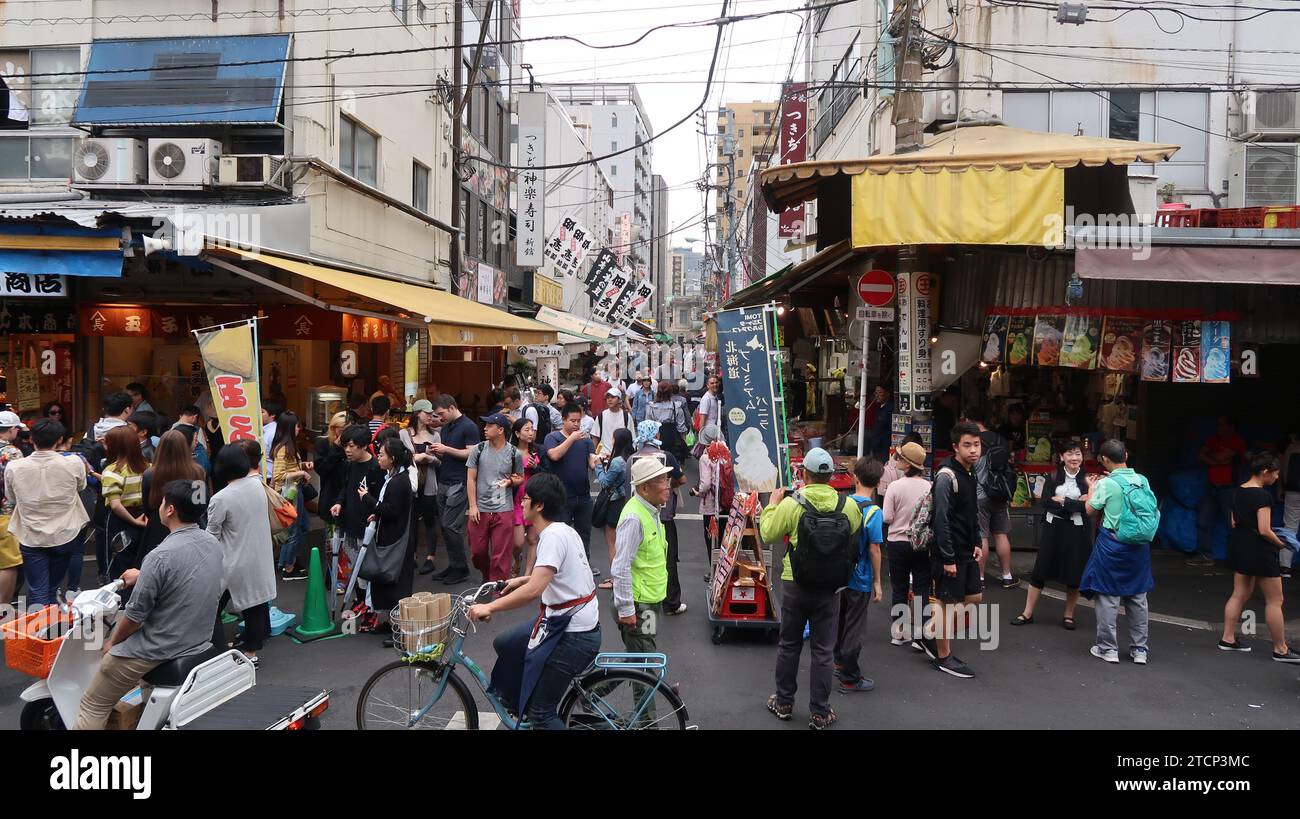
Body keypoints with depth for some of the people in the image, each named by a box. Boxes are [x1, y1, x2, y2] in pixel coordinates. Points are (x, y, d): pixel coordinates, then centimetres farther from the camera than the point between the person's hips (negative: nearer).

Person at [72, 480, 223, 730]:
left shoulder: (161, 556, -25)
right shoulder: (213, 544, -3)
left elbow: (135, 615, -17)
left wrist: (112, 643, 2)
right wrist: (143, 576, 28)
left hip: (158, 652, -8)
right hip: (200, 643, 8)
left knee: (93, 705, 9)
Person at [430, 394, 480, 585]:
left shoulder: (468, 427, -7)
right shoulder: (445, 428, 18)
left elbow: (472, 453, -14)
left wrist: (447, 449, -15)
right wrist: (438, 453, 3)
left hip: (458, 483, -8)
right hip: (443, 482, 8)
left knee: (451, 526, -10)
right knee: (444, 526, 8)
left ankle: (461, 568, 0)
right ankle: (453, 565, 16)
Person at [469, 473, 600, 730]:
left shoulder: (553, 536, -21)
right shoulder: (564, 529, 8)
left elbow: (534, 590, -32)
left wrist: (490, 607, -24)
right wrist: (522, 579, 24)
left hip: (572, 635, -10)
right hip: (564, 620, 10)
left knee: (541, 712, -2)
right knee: (505, 645, 19)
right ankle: (516, 703, 33)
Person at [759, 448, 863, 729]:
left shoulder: (790, 503, -15)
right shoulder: (847, 506, -10)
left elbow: (768, 534, -4)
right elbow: (855, 538, 6)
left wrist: (772, 504, 9)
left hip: (795, 584, 0)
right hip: (830, 586, 1)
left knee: (789, 645, 15)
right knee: (823, 650, 9)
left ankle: (783, 703, 28)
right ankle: (820, 712, 15)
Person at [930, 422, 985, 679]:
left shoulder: (970, 472, 9)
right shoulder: (947, 476, -19)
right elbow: (942, 520, -22)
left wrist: (976, 543, 11)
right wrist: (948, 559, -22)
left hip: (967, 551, 9)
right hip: (949, 553, -9)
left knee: (974, 596, 16)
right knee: (948, 602, 1)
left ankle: (936, 636, 28)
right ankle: (943, 657, 14)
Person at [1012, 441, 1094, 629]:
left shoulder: (1086, 479, -3)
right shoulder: (1053, 476, 1)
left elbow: (1087, 507, -13)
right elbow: (1045, 502, -9)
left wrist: (1062, 501, -11)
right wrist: (1075, 504, -13)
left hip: (1076, 531, -1)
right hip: (1053, 528, 1)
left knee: (1074, 574, 6)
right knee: (1040, 570, 4)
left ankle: (1069, 615, 23)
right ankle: (1027, 613, 12)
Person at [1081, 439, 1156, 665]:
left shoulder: (1107, 484, -14)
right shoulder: (1142, 481, -1)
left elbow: (1090, 510, -3)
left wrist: (1092, 488, 14)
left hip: (1112, 545, -5)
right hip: (1139, 545, 5)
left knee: (1108, 596, 5)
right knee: (1137, 596, 13)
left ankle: (1108, 648, 11)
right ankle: (1139, 649, 19)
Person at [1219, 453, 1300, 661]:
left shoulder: (1238, 492, 7)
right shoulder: (1263, 496, -19)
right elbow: (1264, 531, -22)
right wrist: (1281, 544, -7)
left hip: (1239, 546, 9)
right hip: (1259, 550, -9)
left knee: (1240, 594, 15)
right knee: (1274, 600, 2)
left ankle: (1228, 638, 18)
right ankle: (1280, 649, 9)